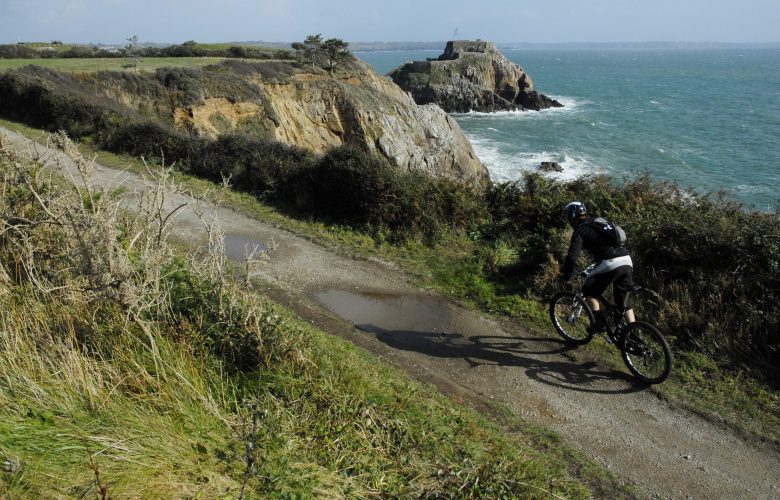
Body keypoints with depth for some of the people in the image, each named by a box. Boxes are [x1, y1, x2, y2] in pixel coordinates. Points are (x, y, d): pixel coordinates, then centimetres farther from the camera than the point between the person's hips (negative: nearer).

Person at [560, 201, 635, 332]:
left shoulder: (580, 230, 1)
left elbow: (572, 256, -8)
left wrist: (566, 276, 5)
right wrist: (597, 265, 46)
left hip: (611, 264, -8)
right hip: (627, 262, 8)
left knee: (588, 292, 12)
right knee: (623, 302, 18)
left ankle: (601, 323, 8)